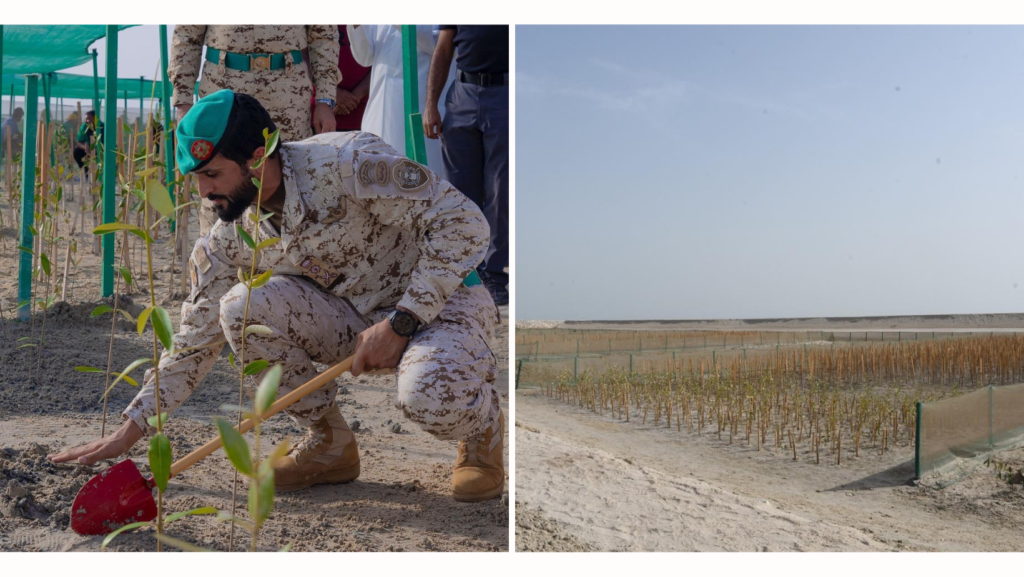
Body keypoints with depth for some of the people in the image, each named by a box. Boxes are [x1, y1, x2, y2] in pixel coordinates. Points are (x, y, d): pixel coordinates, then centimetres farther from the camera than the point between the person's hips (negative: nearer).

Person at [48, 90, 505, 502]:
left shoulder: (345, 162, -24)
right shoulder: (231, 235, -5)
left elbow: (464, 222, -24)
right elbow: (196, 339, 4)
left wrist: (399, 322, -26)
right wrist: (129, 431, 2)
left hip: (442, 301, -5)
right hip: (355, 318, 6)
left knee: (431, 397, -38)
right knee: (241, 307, -19)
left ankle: (482, 426, 2)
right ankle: (330, 446, 1)